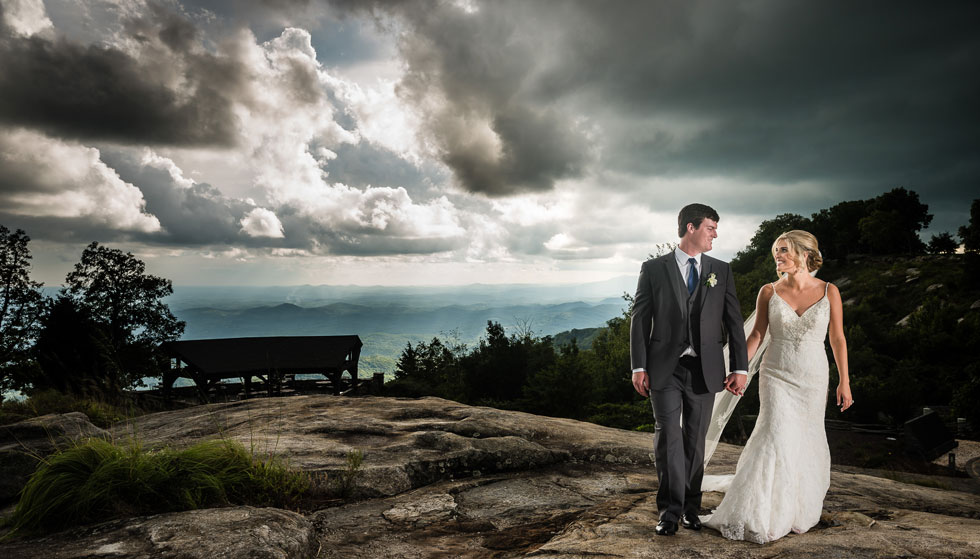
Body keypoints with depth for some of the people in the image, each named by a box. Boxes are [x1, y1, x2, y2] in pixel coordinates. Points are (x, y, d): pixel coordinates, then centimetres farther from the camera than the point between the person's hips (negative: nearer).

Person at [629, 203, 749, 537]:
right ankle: (670, 510, 5)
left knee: (695, 440, 10)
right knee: (668, 437, -7)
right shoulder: (654, 269, 1)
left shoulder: (721, 271, 8)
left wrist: (740, 368, 1)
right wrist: (639, 367, -6)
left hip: (705, 370, 2)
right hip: (665, 369, -2)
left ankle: (691, 508, 23)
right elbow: (639, 319, -1)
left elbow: (734, 322, 7)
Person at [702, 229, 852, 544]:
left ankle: (802, 506, 35)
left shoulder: (829, 291, -3)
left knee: (806, 441, 12)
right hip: (777, 374, -1)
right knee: (777, 438, -10)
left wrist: (844, 382, 3)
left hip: (814, 377, 1)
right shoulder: (769, 292, -3)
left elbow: (837, 338, 2)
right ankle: (758, 517, -1)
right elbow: (757, 334, 2)